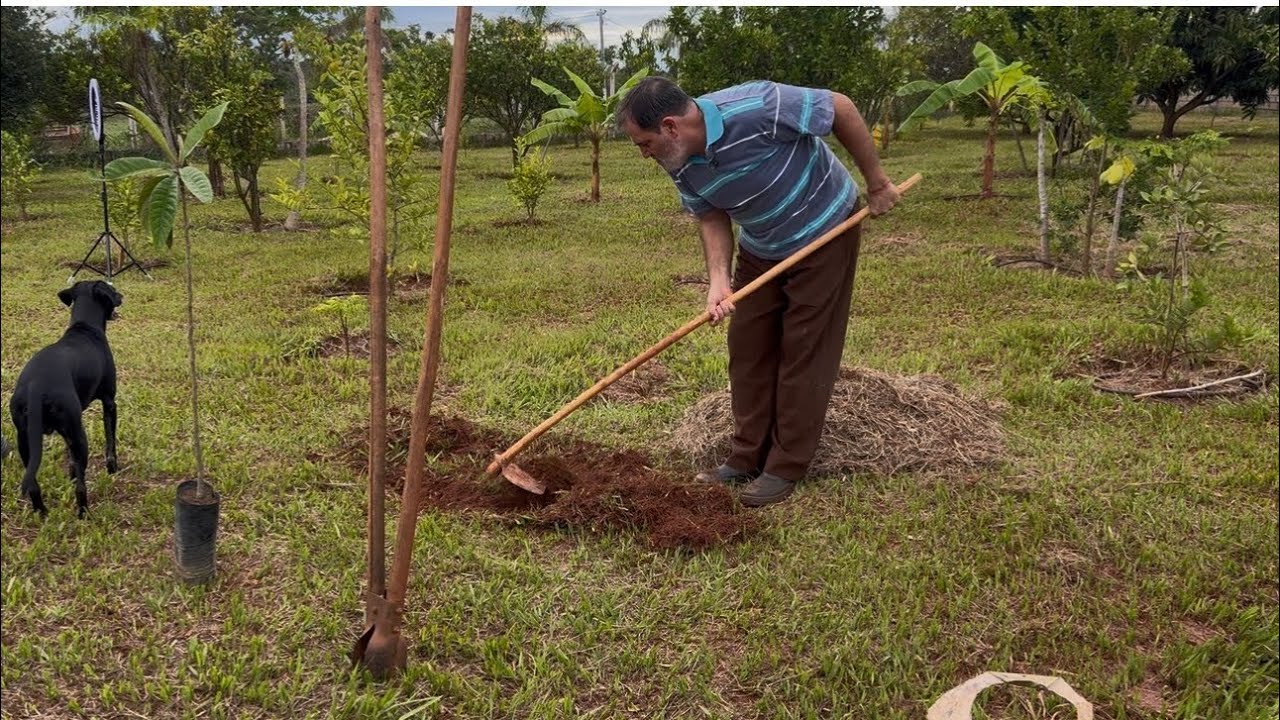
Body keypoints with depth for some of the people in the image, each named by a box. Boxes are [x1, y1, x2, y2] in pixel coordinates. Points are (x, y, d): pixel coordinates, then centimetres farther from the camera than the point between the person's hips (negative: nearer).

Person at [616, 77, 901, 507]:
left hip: (824, 233, -6)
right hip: (760, 250, 6)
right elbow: (712, 217, -3)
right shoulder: (680, 165, -13)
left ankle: (787, 467, 6)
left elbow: (841, 108, -23)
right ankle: (747, 458, 17)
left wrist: (877, 183, -16)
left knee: (804, 354, -2)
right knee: (748, 347, 6)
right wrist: (719, 279, -20)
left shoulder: (756, 109, -34)